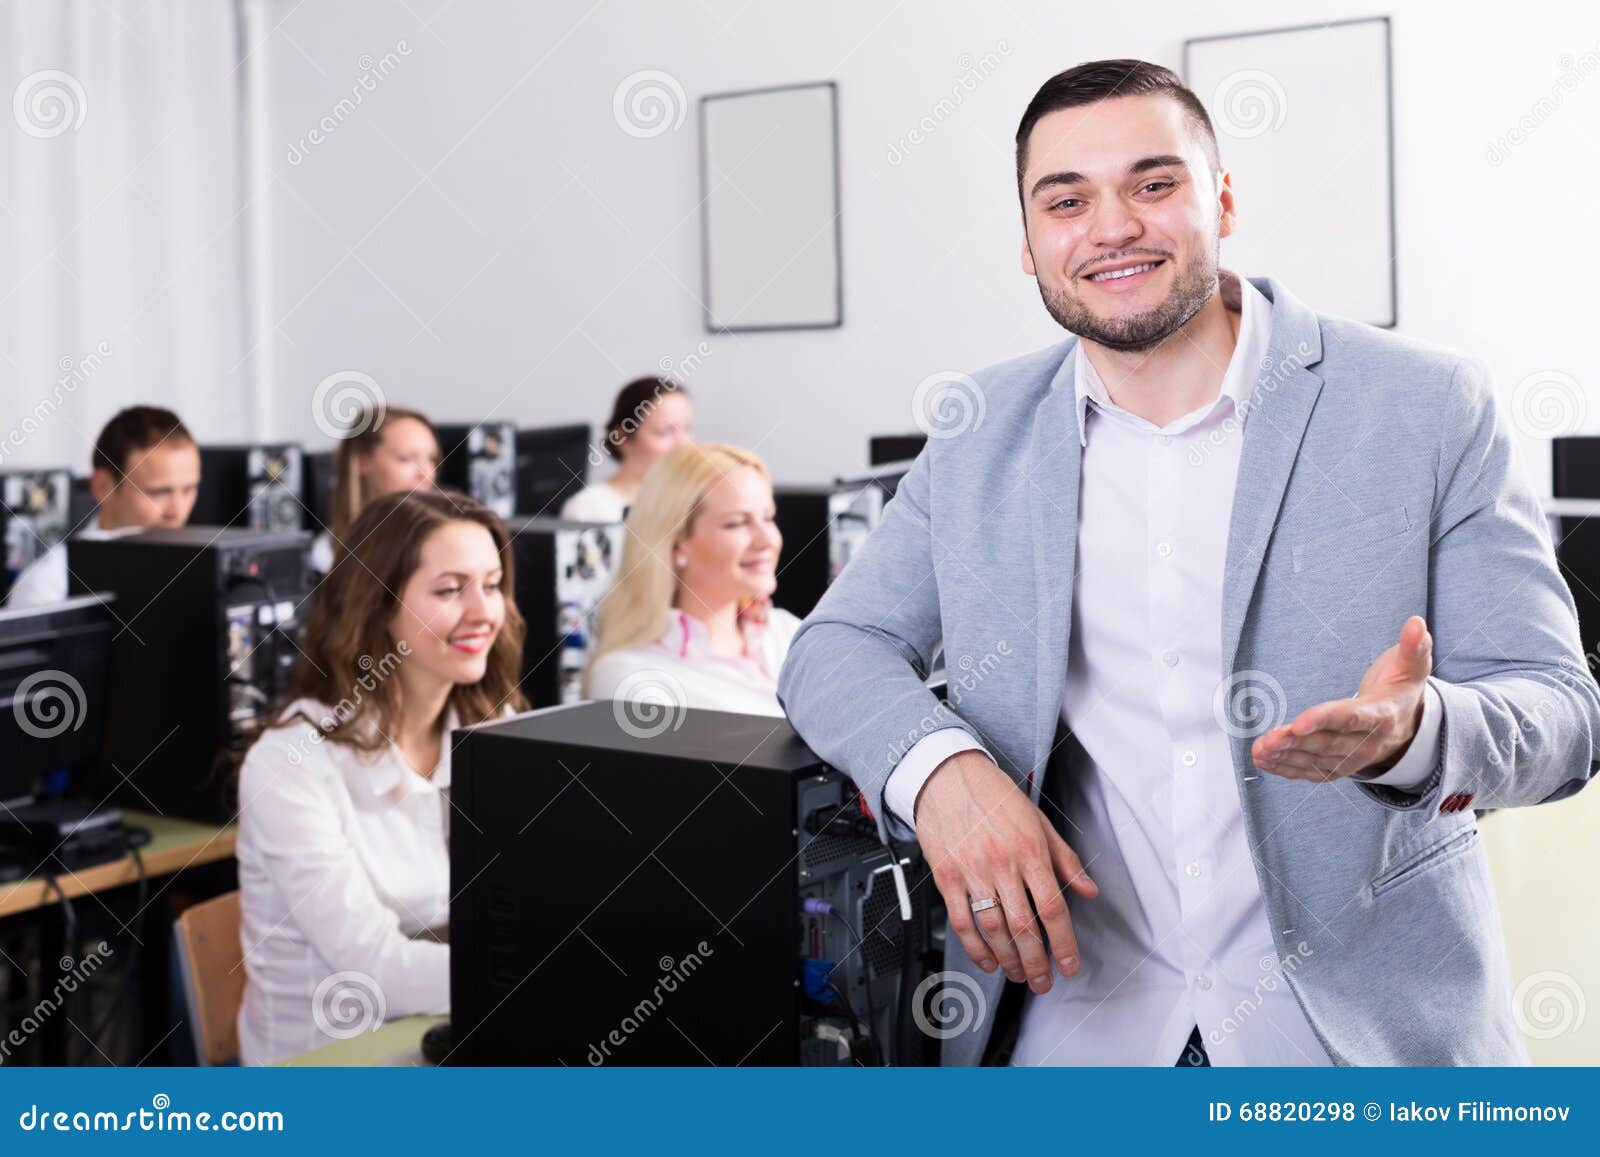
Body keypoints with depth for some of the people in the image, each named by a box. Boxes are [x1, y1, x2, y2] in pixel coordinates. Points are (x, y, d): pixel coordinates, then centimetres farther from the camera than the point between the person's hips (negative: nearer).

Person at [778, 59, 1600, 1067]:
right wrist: (938, 764, -20)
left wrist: (1411, 731, -30)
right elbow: (836, 647, 3)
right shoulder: (981, 434, 1)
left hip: (1371, 1021, -1)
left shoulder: (1430, 408, -8)